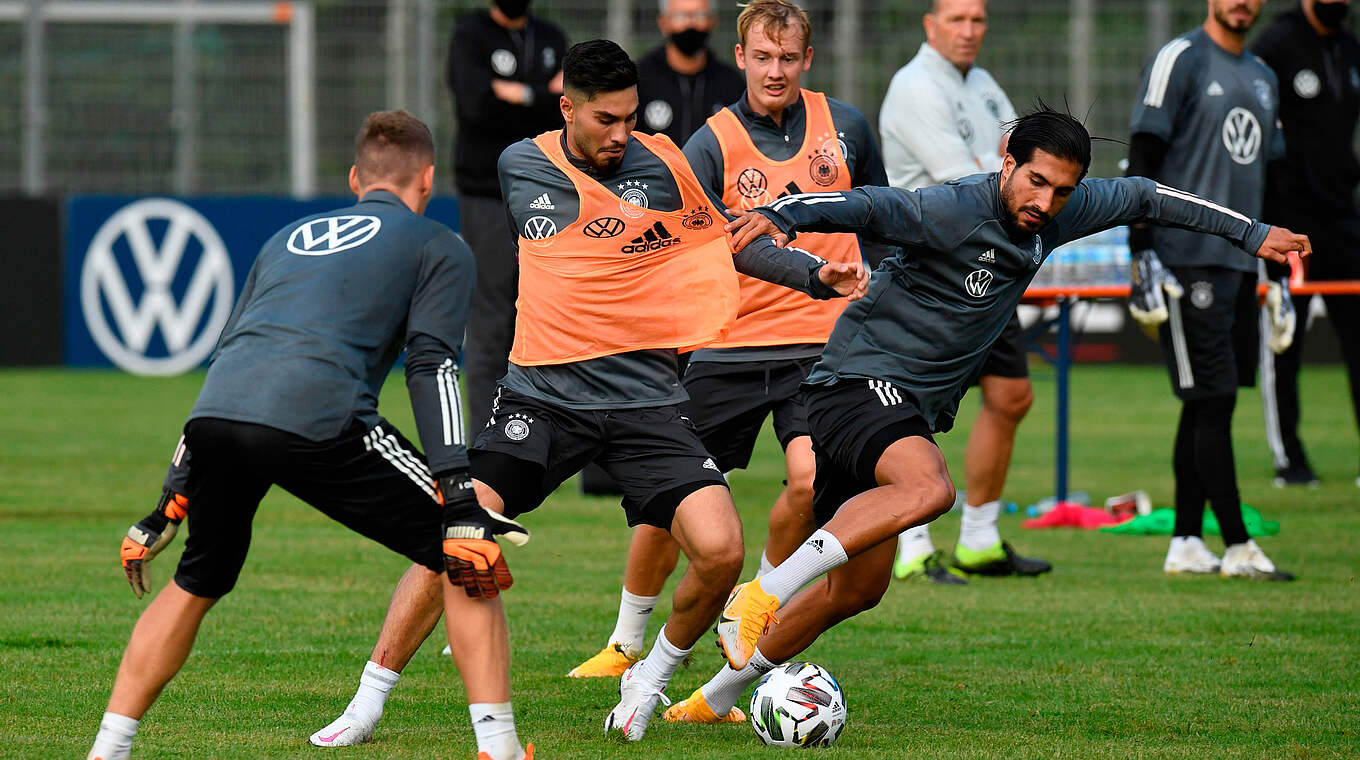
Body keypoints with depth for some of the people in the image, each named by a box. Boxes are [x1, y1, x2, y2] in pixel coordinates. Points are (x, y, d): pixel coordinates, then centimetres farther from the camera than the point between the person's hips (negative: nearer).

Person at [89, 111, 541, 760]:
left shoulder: (290, 237, 35)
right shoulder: (439, 247, 20)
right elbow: (431, 368, 4)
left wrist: (170, 502, 38)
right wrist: (461, 499, -4)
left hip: (213, 414, 5)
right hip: (318, 422, -5)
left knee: (195, 584, 29)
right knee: (467, 560, 8)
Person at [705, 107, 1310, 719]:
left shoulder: (1059, 215, 3)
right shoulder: (951, 211, -20)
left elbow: (1143, 198, 17)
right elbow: (863, 207, -30)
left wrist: (1252, 234, 23)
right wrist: (778, 217, -48)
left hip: (911, 409, 9)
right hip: (861, 379, -9)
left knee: (856, 591, 11)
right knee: (927, 488, -36)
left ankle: (720, 696, 23)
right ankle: (765, 594, -34)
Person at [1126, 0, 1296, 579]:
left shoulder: (1262, 77, 18)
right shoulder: (1181, 60, -5)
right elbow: (1142, 162, -10)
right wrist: (1143, 257, -17)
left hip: (1241, 260, 8)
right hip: (1187, 257, -8)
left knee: (1208, 405, 9)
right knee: (1210, 400, -8)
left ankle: (1186, 543, 12)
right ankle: (1237, 547, -9)